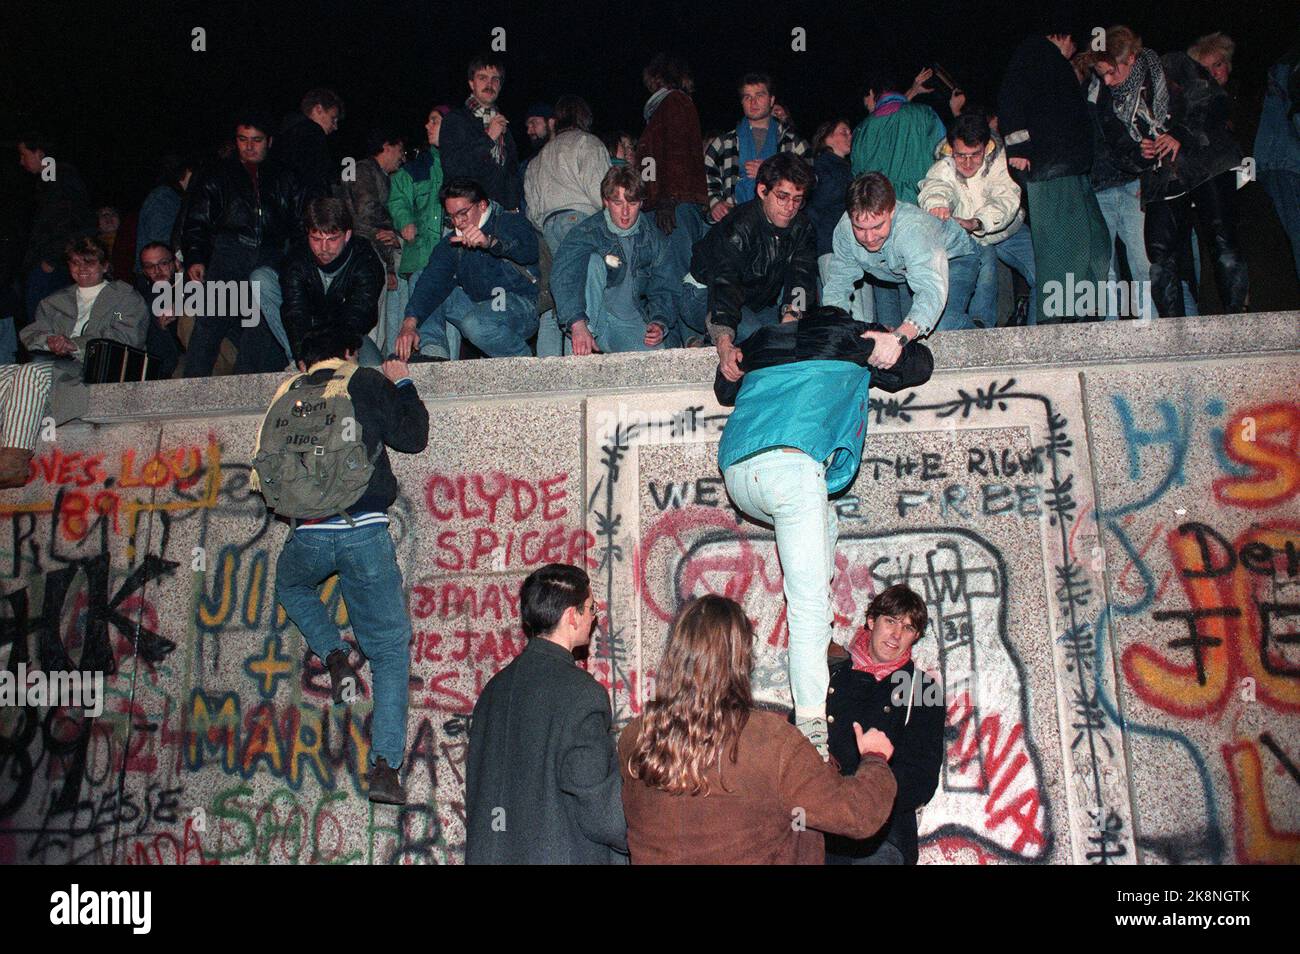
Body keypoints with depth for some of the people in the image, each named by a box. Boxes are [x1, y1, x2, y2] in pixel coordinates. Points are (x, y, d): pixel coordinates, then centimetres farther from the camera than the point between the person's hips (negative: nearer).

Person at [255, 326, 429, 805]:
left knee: (291, 586, 37)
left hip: (308, 535, 2)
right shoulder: (365, 382, 5)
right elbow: (412, 437, 6)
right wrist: (403, 385, 19)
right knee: (390, 648, 7)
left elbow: (260, 473, 18)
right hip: (364, 531, -2)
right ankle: (384, 766, -2)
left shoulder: (284, 395, 13)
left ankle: (335, 657, 12)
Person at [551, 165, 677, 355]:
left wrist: (660, 323, -12)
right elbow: (563, 276, -24)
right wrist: (578, 324, -40)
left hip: (632, 323, 2)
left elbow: (664, 288, 11)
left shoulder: (654, 238, 6)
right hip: (591, 321, -2)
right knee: (593, 260, -25)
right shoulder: (587, 231, -7)